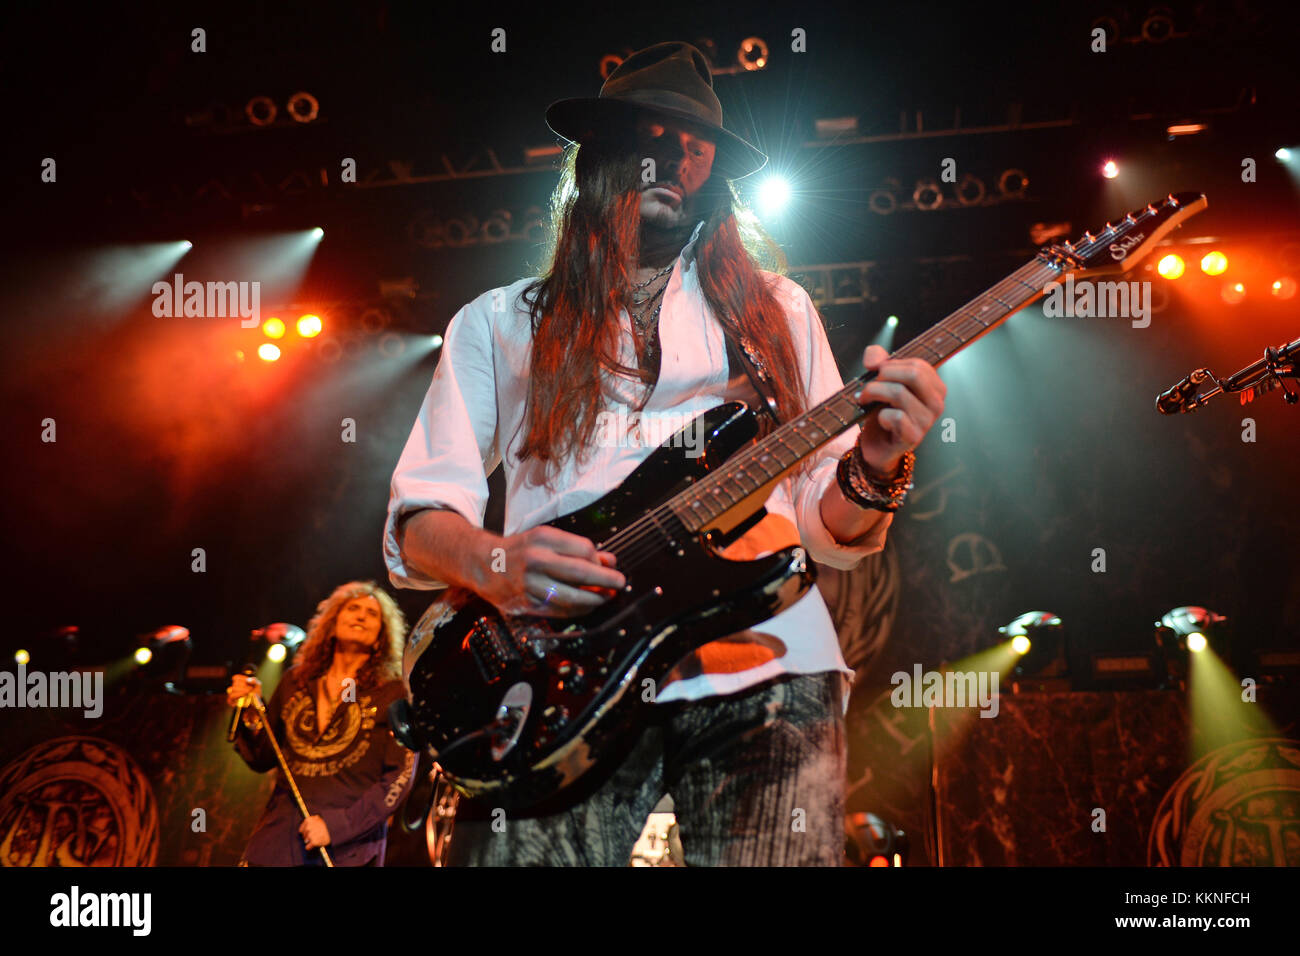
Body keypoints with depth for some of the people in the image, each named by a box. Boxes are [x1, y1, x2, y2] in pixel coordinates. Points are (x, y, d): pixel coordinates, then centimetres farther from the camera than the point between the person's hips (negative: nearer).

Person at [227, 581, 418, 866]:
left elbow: (400, 777, -7)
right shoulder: (297, 681, 11)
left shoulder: (392, 693, 1)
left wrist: (335, 826, -14)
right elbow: (263, 760, 16)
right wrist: (249, 713, -1)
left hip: (349, 850, -3)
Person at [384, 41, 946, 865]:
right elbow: (416, 521, 12)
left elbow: (829, 526, 18)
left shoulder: (777, 310, 22)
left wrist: (873, 471, -6)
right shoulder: (499, 324, 18)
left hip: (761, 665, 1)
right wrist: (493, 565, -11)